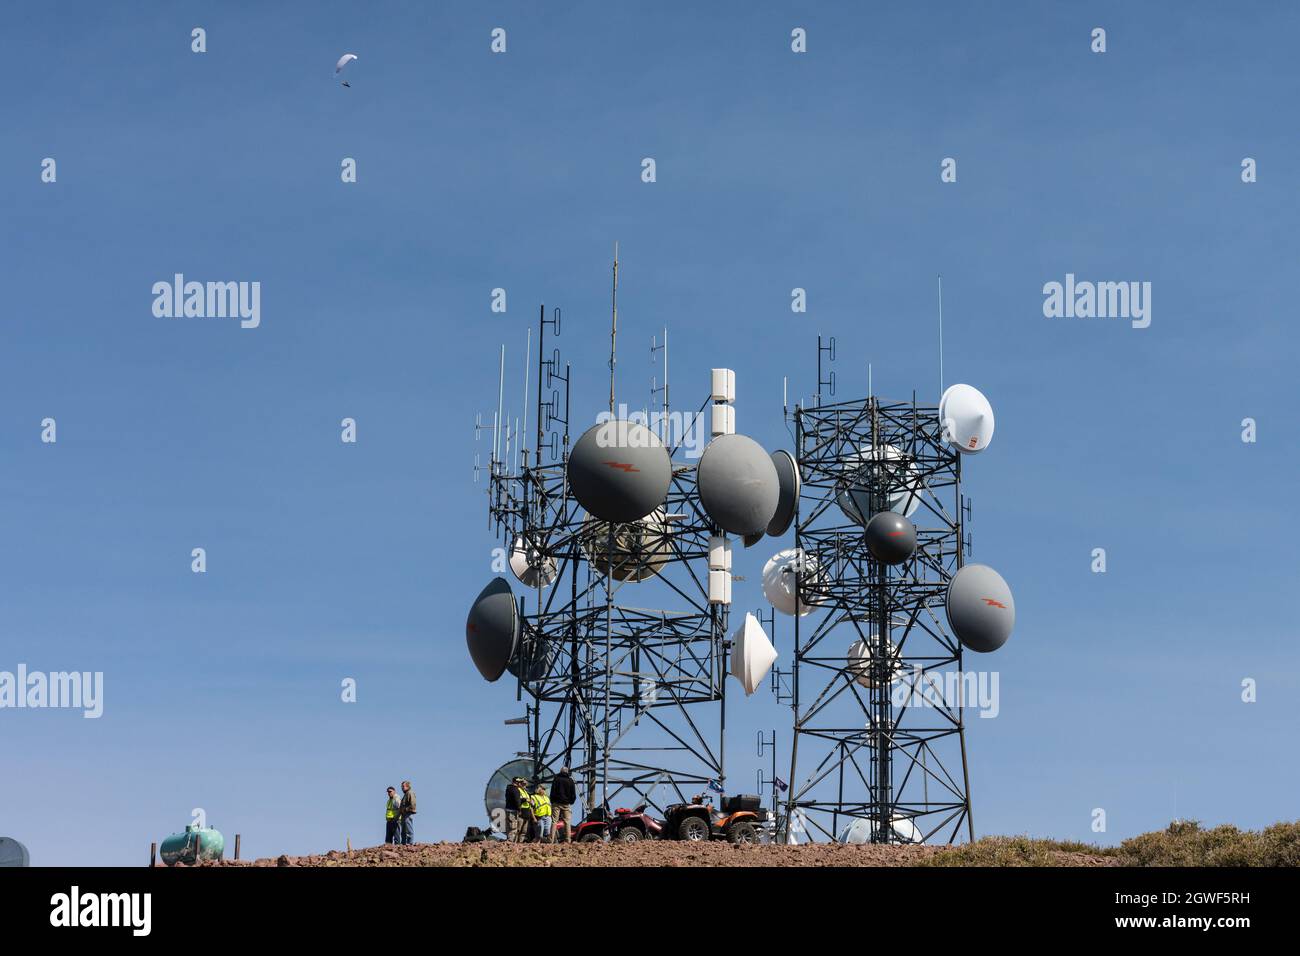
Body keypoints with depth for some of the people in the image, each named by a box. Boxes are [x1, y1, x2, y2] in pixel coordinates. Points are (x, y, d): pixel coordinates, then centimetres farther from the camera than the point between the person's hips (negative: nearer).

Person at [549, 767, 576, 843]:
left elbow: (552, 792, 1)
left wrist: (552, 802, 8)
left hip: (556, 803, -1)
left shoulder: (556, 780, 2)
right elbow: (573, 794, 5)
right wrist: (571, 802, 16)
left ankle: (551, 840, -9)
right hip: (566, 804, 1)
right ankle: (568, 840, -5)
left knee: (554, 822, -1)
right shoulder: (570, 781, 4)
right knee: (567, 822, 2)